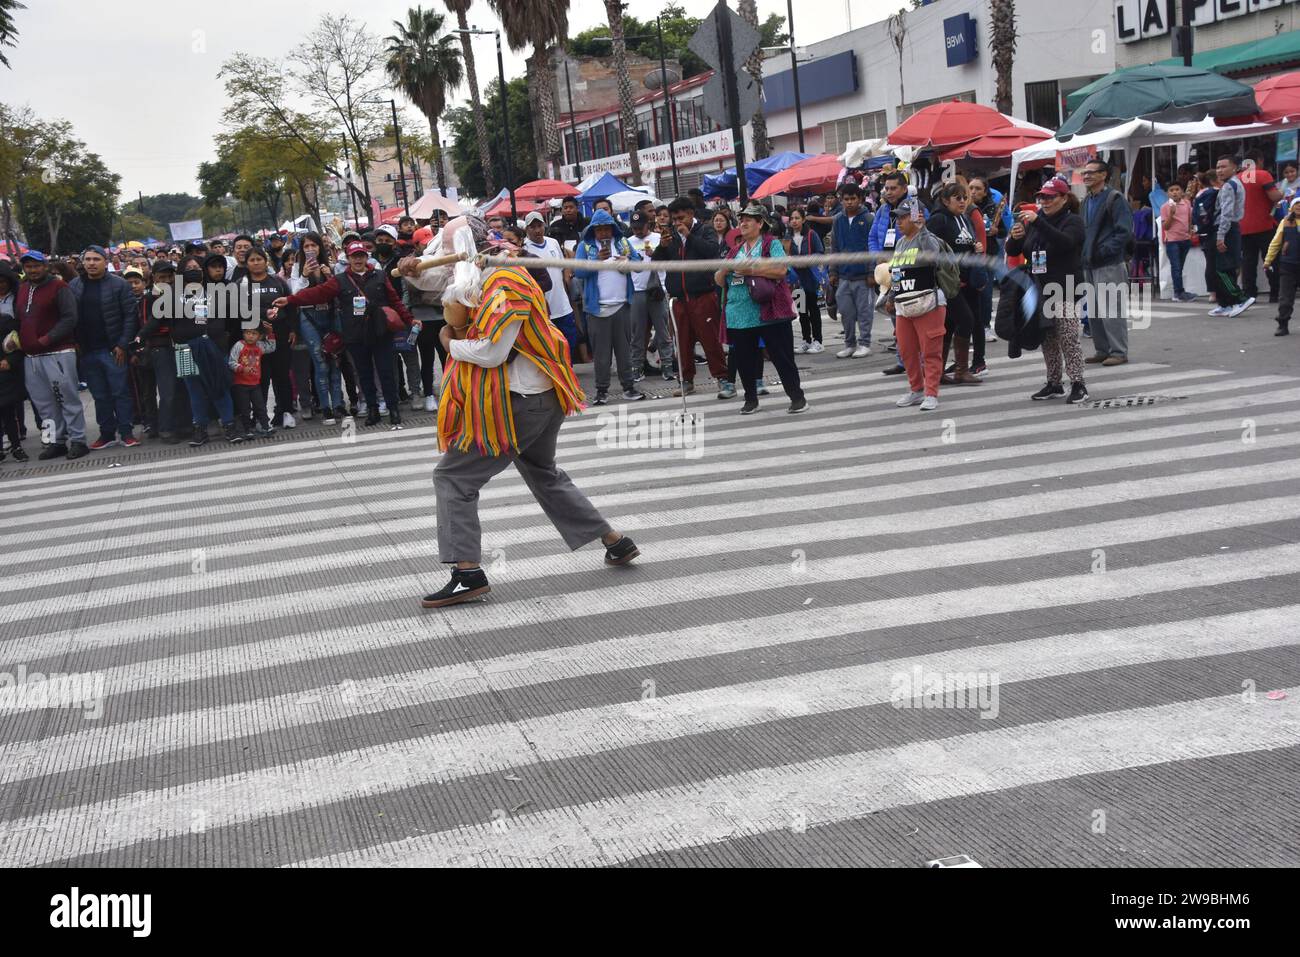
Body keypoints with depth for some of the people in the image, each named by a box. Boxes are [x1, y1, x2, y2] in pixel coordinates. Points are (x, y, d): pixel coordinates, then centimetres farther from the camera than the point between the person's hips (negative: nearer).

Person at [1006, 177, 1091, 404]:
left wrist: (1038, 222, -32)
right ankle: (1054, 384, 17)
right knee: (1047, 341, 9)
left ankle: (1078, 385, -6)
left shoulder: (1073, 221, -3)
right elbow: (1012, 251, 13)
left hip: (1064, 292, -6)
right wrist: (1014, 238, -11)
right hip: (1039, 292, 6)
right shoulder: (1035, 222, 15)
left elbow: (1065, 242, -25)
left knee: (1068, 339, -9)